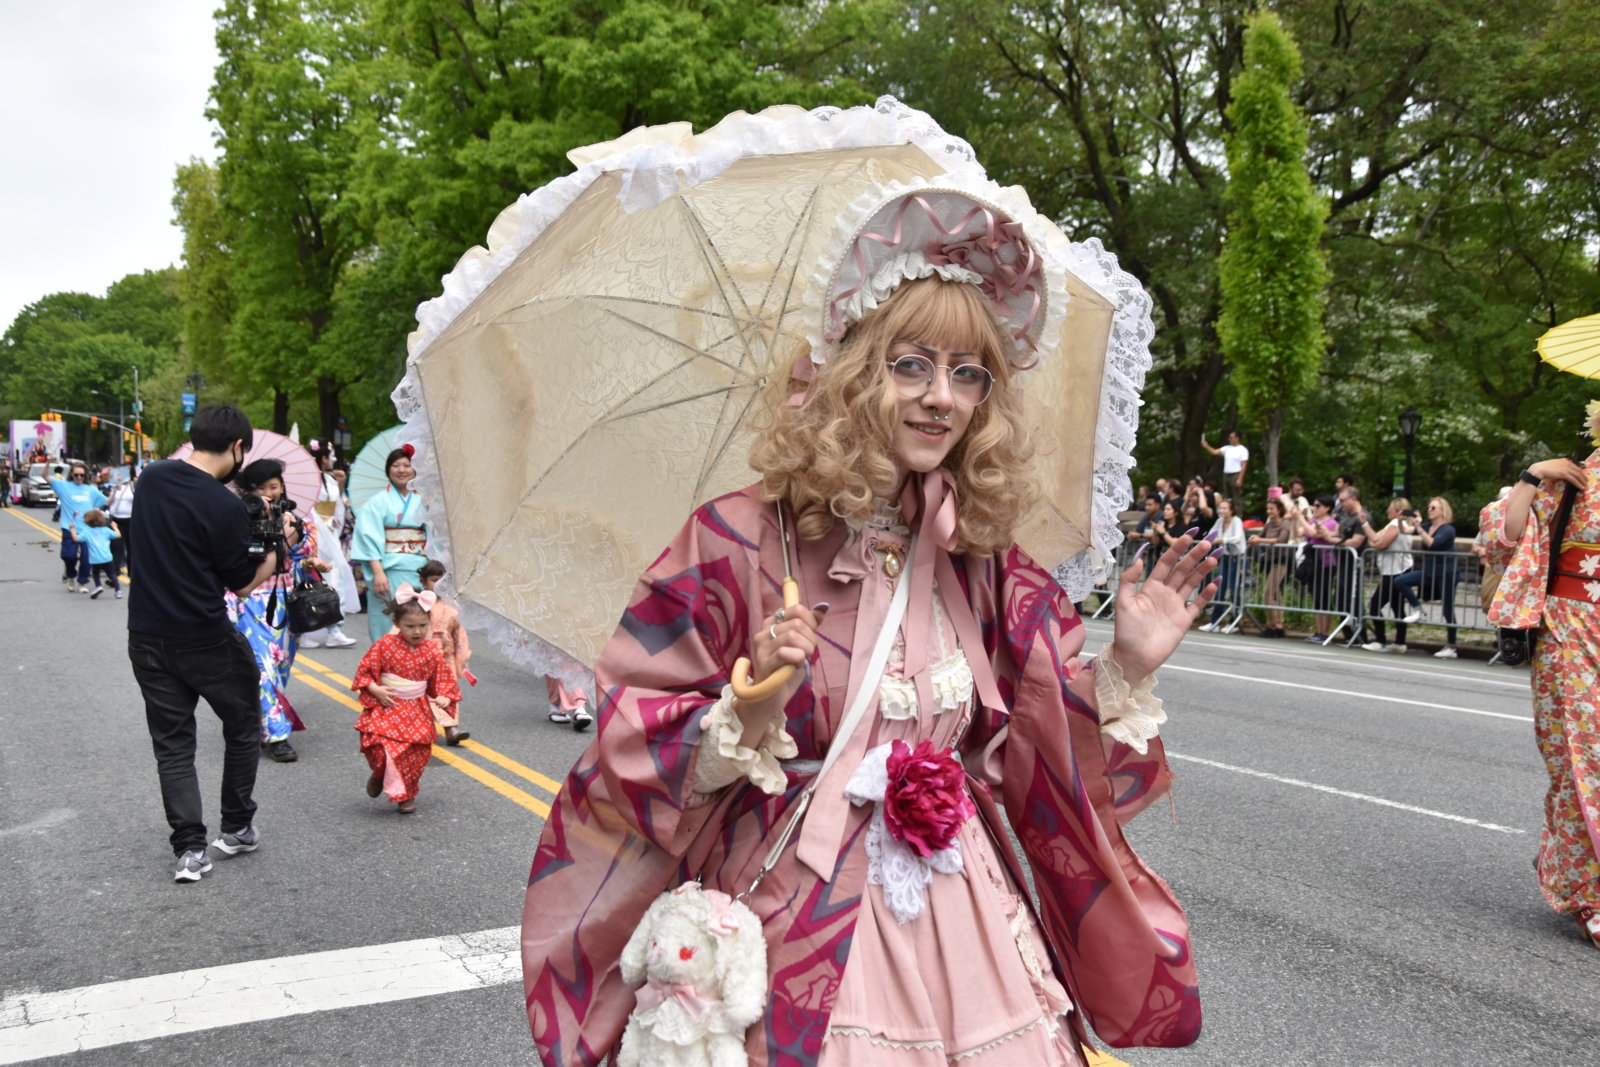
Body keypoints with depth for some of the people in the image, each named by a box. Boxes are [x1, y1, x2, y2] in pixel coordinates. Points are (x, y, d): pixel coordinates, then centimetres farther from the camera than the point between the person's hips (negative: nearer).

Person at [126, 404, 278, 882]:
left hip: (147, 637, 5)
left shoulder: (151, 479, 0)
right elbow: (242, 584, -8)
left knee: (172, 743, 10)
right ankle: (237, 829, 23)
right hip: (206, 640, -5)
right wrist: (276, 548, 5)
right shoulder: (225, 507, -18)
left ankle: (189, 849, 6)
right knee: (242, 727, 17)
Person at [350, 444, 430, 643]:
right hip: (391, 571, -4)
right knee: (391, 628, -2)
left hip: (420, 572, 4)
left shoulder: (422, 501, 12)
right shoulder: (378, 501, 0)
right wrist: (378, 573, -18)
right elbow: (370, 540, -8)